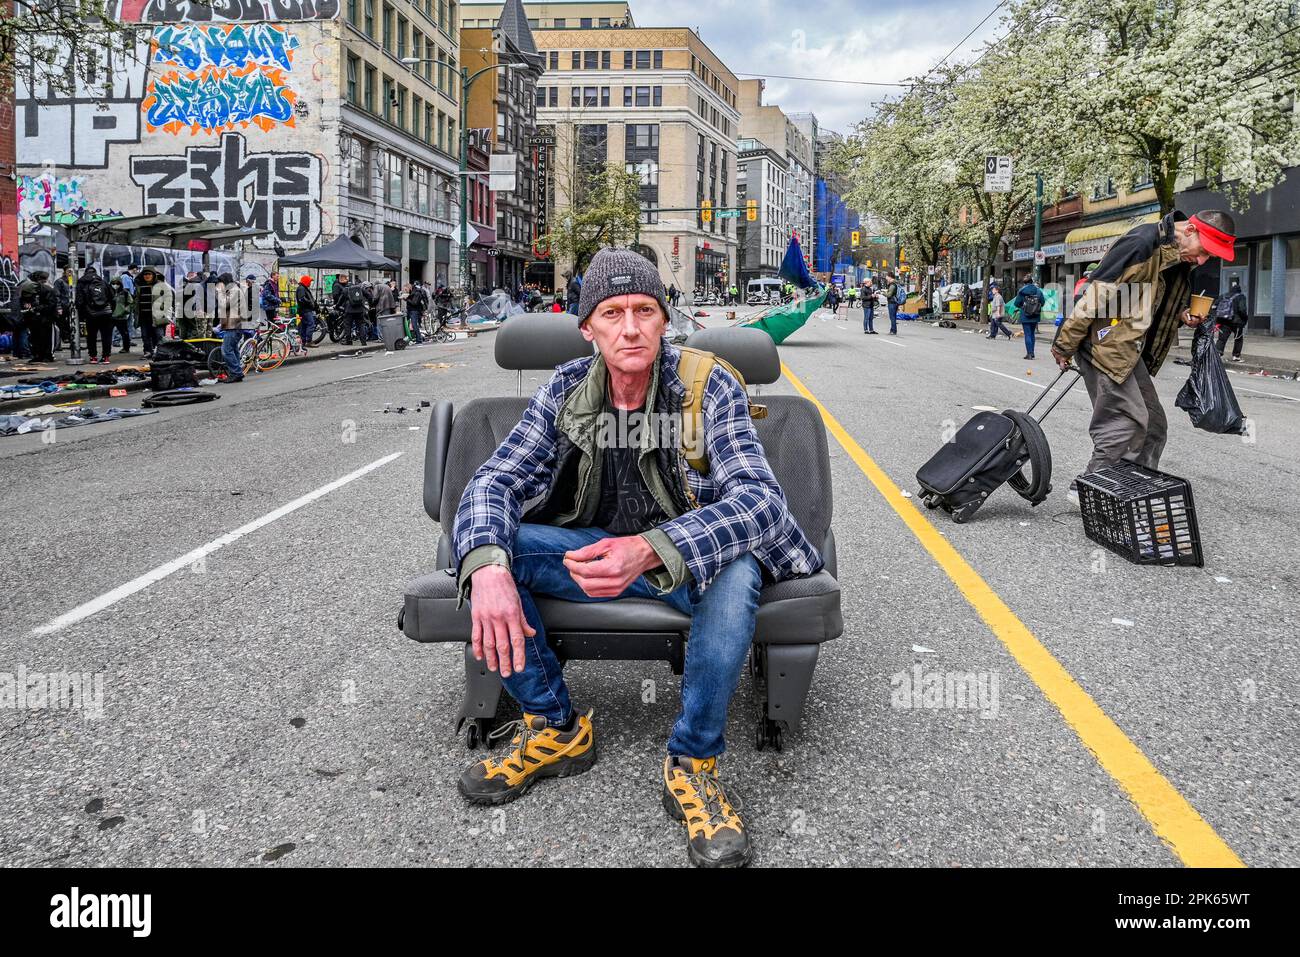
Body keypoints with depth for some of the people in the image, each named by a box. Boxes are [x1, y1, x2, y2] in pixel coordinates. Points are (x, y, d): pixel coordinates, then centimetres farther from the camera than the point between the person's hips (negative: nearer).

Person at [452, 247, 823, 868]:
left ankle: (692, 765, -16)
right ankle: (557, 728, -2)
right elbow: (496, 480, -11)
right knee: (476, 545, -18)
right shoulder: (567, 390, -7)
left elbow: (759, 496, -31)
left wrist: (651, 550, -49)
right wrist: (487, 564, -35)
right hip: (593, 547, 4)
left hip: (685, 556, -3)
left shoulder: (708, 388, -18)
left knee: (736, 574, -38)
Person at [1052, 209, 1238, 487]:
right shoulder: (1143, 242, -19)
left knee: (1154, 425, 8)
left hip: (1131, 350, 9)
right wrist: (1065, 345, -19)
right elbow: (1097, 293, -21)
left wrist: (1181, 314, 3)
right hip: (1106, 345, -9)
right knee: (1129, 420, -11)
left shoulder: (1180, 260, 10)